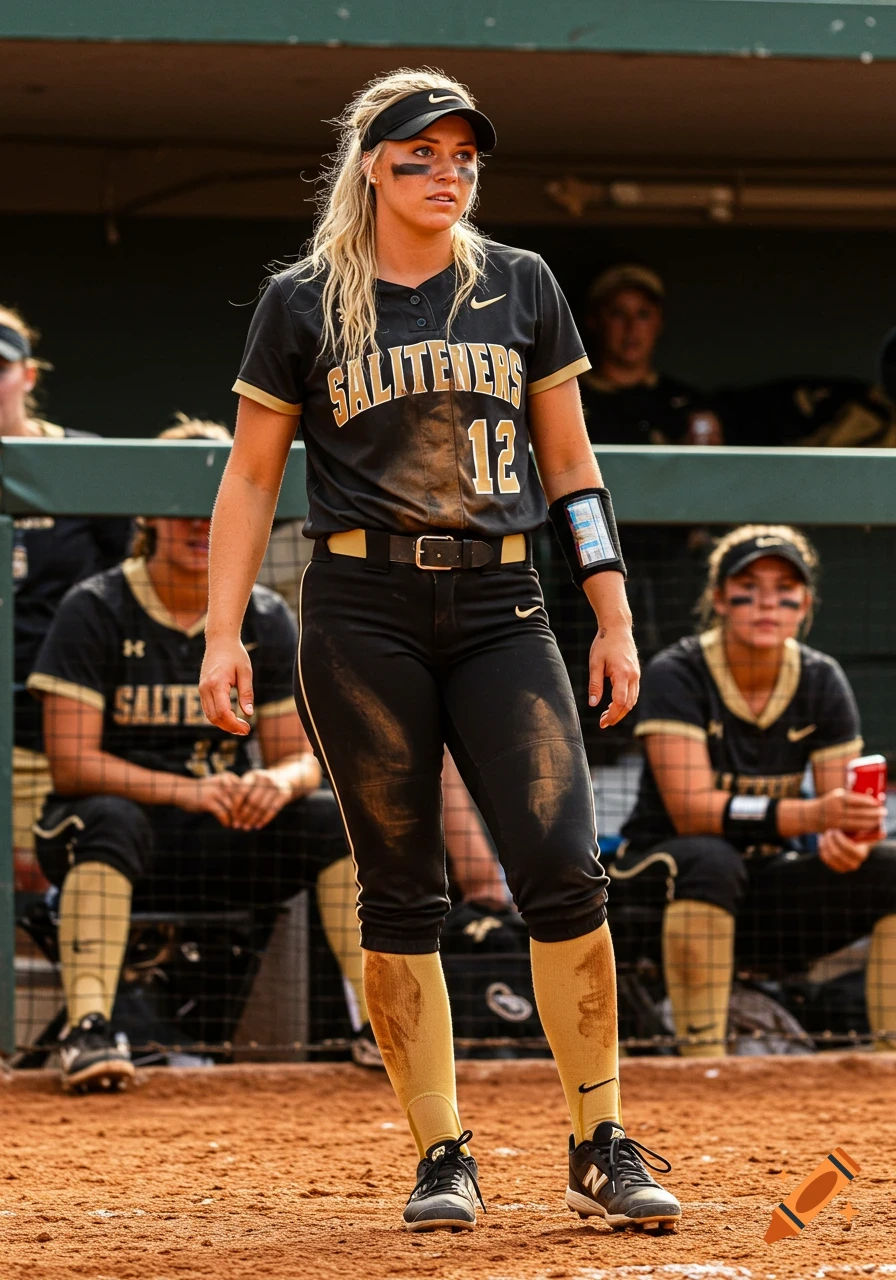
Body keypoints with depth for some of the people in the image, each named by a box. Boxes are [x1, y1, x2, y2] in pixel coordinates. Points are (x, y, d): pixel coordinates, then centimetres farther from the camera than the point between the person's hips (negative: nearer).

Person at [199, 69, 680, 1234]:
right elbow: (252, 476, 8)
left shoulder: (521, 287, 10)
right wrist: (223, 635, 0)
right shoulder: (303, 304, 5)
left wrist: (615, 621, 6)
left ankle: (602, 1149, -2)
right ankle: (443, 1158, 7)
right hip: (362, 611, -1)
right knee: (400, 890, 0)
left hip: (498, 608, 1)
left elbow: (569, 463, 12)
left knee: (564, 869, -11)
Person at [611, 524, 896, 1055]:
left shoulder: (822, 682, 0)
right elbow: (691, 810, -25)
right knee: (710, 861, -38)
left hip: (769, 883, 5)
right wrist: (812, 815, -38)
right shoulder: (677, 675, -14)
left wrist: (846, 839, -30)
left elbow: (841, 807, -3)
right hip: (663, 882, -4)